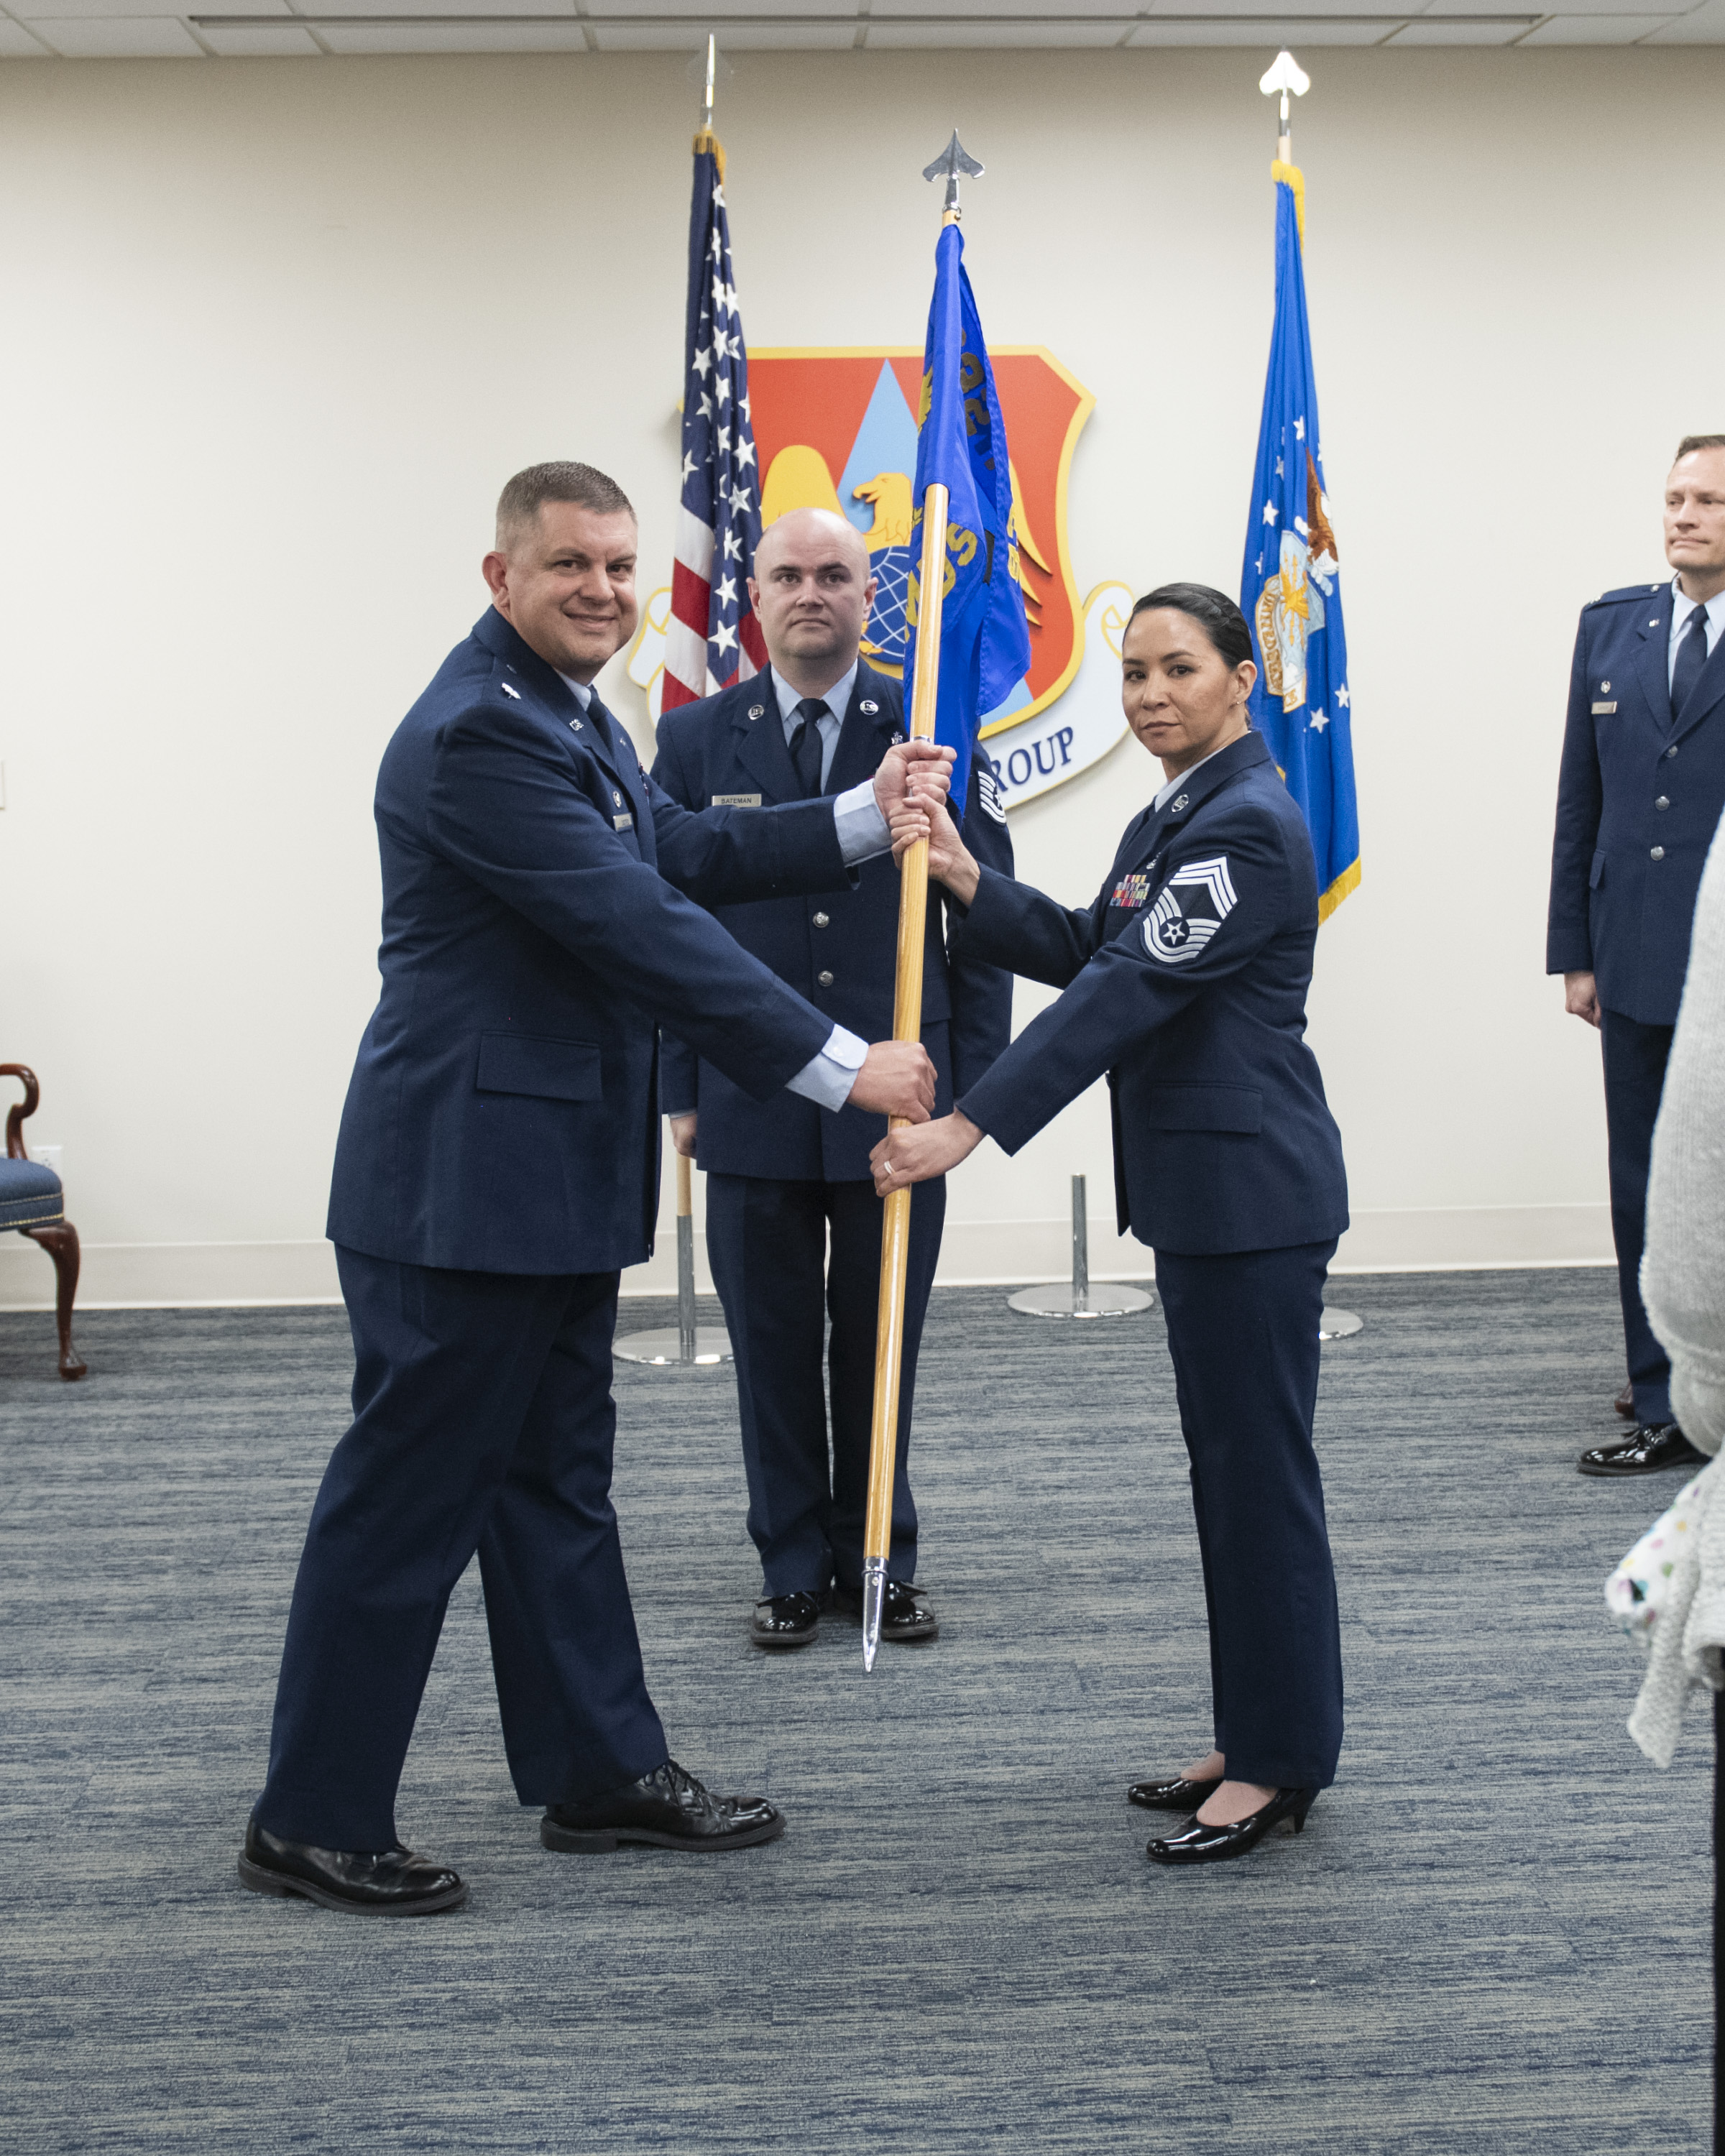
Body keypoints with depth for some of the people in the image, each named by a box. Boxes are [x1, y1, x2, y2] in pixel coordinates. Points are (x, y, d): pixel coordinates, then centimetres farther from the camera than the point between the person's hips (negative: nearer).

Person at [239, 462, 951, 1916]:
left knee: (556, 1477, 17)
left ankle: (602, 1772, 29)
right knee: (412, 1493, -1)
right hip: (466, 1177, -10)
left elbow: (684, 855, 20)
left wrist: (866, 816, 11)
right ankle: (313, 1823, 11)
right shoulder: (480, 730, -20)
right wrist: (841, 1065, -22)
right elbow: (641, 928, -24)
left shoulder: (567, 713, 14)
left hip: (554, 1170, 10)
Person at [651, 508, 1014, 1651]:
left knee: (882, 1348, 10)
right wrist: (679, 1089, 0)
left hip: (896, 1104, 0)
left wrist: (974, 1081, -3)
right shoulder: (696, 739, 4)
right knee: (774, 1351, 9)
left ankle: (881, 1560, 25)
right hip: (753, 1099, 1)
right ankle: (794, 1567, 23)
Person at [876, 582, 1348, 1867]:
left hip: (1251, 1184, -10)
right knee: (1229, 1460, 15)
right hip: (1201, 1183, 10)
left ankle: (1281, 1761, 7)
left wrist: (969, 1126, -28)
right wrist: (968, 880, -1)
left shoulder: (1250, 822, -17)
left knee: (1258, 1463, -3)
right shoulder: (1178, 814, 16)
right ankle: (1254, 1738, 25)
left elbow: (1129, 991, -24)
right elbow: (1087, 951, 15)